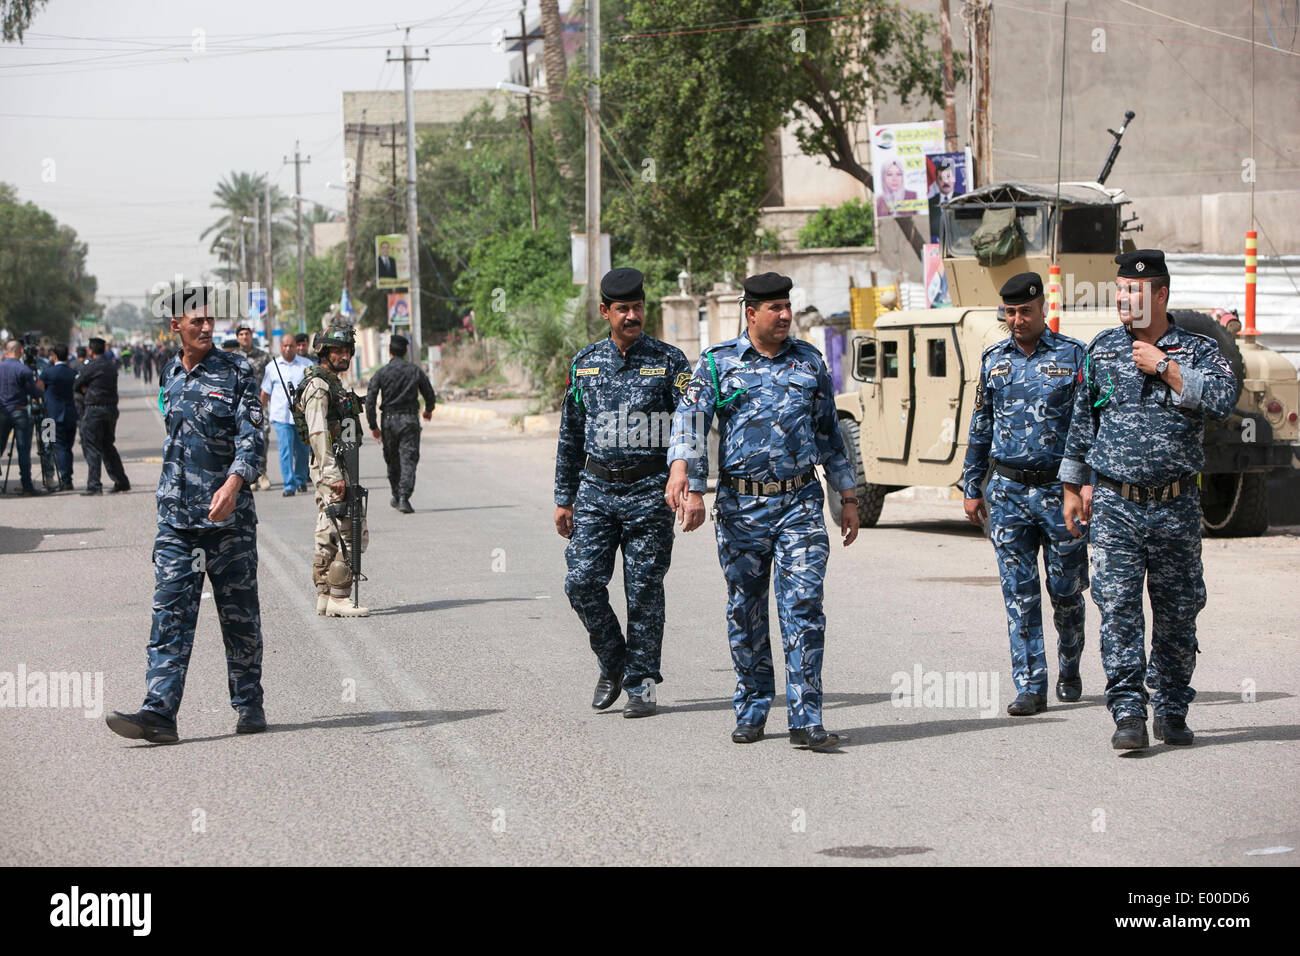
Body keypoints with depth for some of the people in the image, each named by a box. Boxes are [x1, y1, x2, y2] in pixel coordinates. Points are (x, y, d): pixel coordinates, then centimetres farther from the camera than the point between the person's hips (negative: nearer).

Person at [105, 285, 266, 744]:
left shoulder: (236, 371, -3)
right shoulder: (171, 376, 13)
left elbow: (251, 436, -12)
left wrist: (232, 485, -28)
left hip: (229, 517, -4)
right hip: (175, 517, 4)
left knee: (239, 615, 6)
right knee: (170, 614, -6)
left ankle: (249, 705, 18)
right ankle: (159, 713, -12)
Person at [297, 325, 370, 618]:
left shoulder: (333, 384, 20)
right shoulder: (317, 385, -12)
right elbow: (317, 433, -20)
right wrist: (333, 474, -25)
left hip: (339, 468, 10)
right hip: (332, 468, -10)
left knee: (329, 535, 10)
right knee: (352, 534, -11)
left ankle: (325, 597, 13)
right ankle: (338, 598, -10)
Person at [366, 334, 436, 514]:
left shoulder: (381, 373, -3)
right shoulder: (415, 370, 0)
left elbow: (370, 401, -7)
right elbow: (430, 395, 6)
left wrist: (373, 426, 1)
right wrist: (429, 410, 28)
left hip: (390, 420, 1)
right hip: (410, 419, 0)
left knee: (392, 460, 16)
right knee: (409, 460, -4)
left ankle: (397, 497, 27)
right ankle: (404, 498, -18)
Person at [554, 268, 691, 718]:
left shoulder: (669, 361, -1)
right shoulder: (585, 363, 9)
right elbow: (570, 435, 15)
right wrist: (564, 498, 13)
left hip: (649, 492, -3)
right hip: (596, 489, 3)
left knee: (644, 590, 0)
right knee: (582, 582, -6)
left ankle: (641, 684, 10)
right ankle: (612, 663, 15)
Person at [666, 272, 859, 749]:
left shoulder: (809, 361, 10)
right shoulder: (718, 362, 2)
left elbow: (829, 432, 17)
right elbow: (690, 415, -12)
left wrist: (848, 498, 17)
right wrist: (681, 468, -31)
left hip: (800, 503, 1)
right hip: (741, 505, 0)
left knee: (803, 607, -9)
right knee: (744, 611, 7)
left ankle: (805, 720, -10)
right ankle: (751, 713, 20)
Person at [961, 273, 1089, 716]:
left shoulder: (1073, 356, -2)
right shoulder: (993, 359, 9)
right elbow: (980, 429, 16)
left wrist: (1089, 482, -10)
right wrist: (972, 488, 13)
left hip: (1060, 490, -2)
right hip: (1007, 492, 2)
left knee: (1066, 591, 6)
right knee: (1019, 593, -2)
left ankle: (1069, 670, 29)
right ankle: (1030, 687, 1)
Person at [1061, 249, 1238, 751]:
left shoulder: (1198, 350, 2)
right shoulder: (1100, 351, 9)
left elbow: (1223, 399, -17)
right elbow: (1081, 421, 15)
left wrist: (1163, 367, -14)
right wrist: (1072, 488, 14)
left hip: (1176, 507, -1)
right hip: (1114, 506, 1)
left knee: (1176, 613, 5)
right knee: (1118, 608, -9)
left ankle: (1172, 712, 19)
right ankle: (1128, 713, -8)